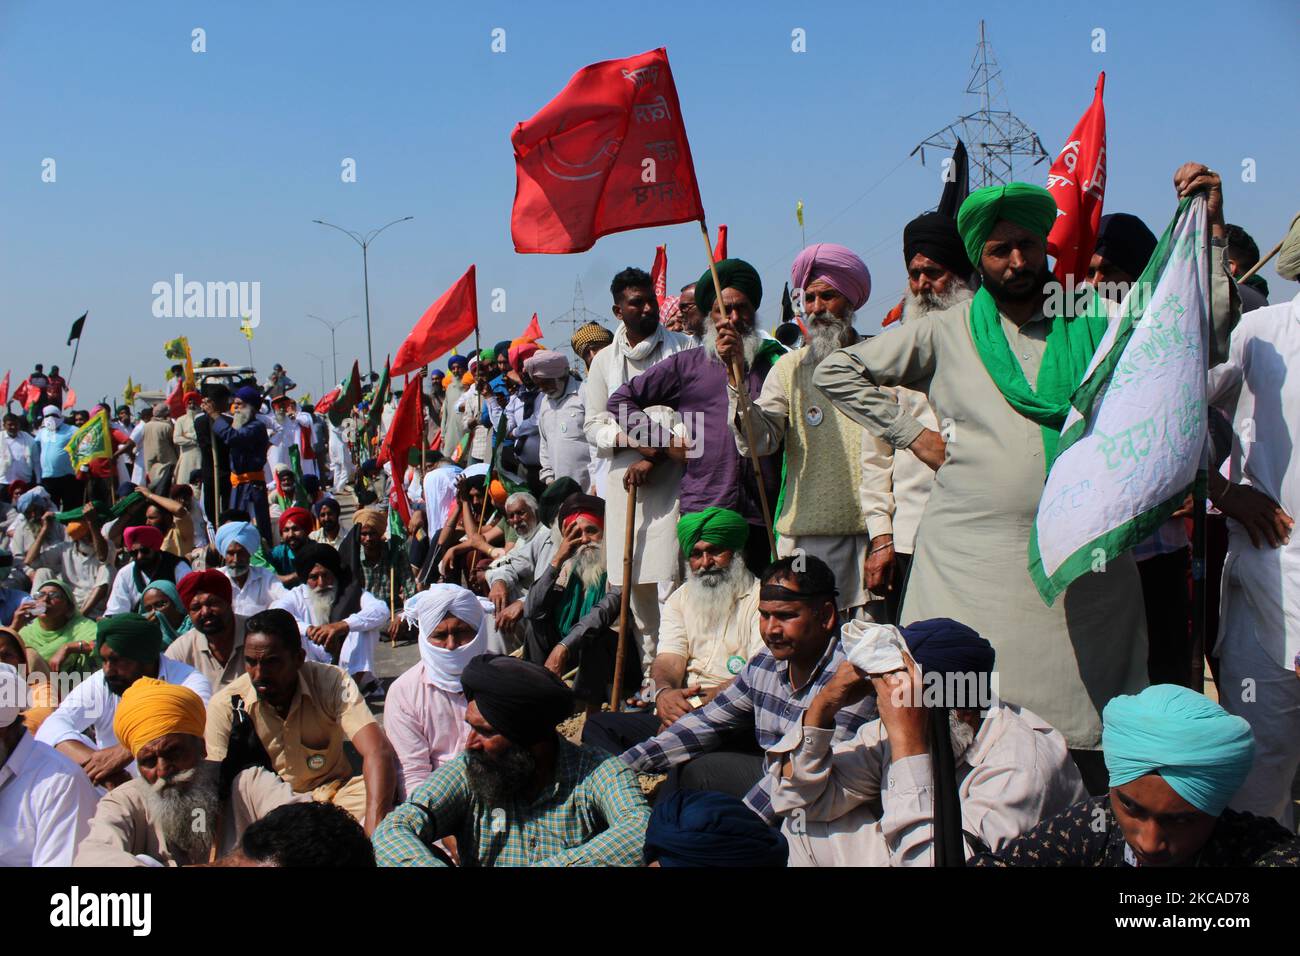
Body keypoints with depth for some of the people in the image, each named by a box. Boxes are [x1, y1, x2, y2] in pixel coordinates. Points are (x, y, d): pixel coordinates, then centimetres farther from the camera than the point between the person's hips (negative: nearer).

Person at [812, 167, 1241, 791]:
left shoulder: (1094, 325, 11)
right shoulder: (945, 334, 9)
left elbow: (1207, 337, 6)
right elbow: (837, 370, 13)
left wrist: (1210, 225, 0)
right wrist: (911, 434, 6)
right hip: (971, 563, 0)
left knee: (1087, 733, 1)